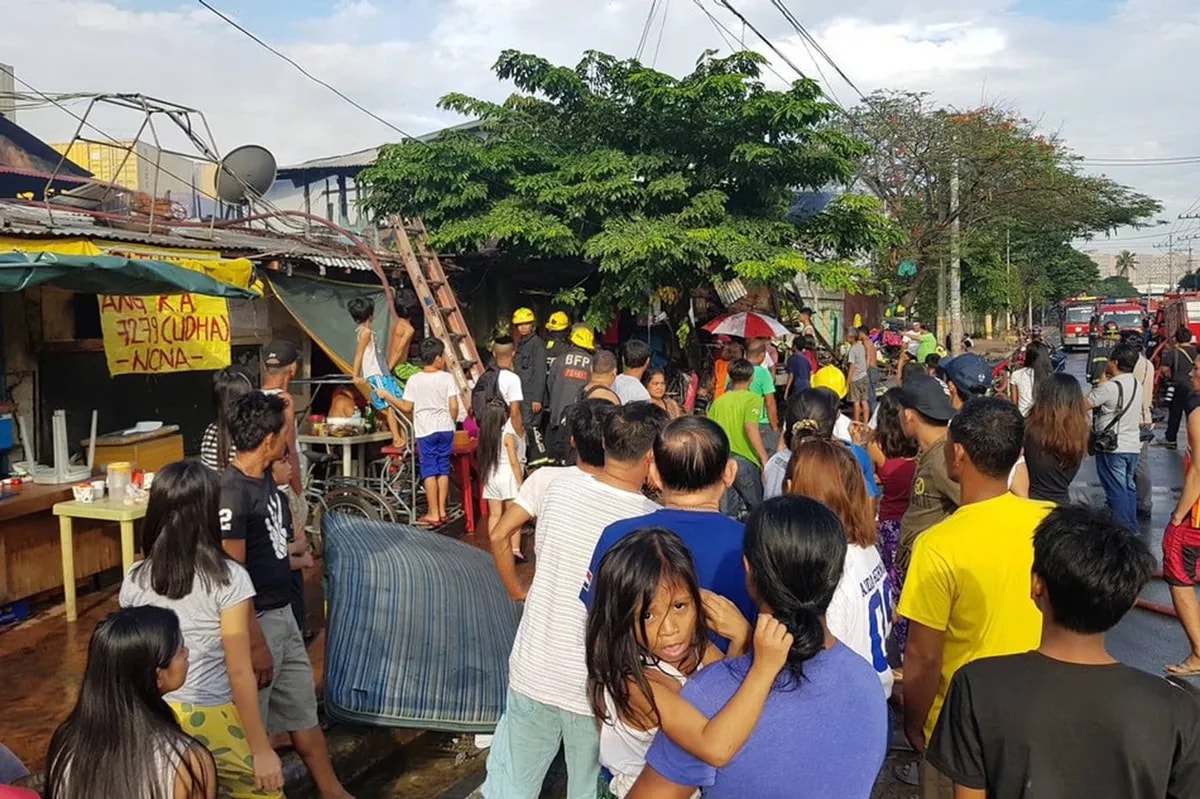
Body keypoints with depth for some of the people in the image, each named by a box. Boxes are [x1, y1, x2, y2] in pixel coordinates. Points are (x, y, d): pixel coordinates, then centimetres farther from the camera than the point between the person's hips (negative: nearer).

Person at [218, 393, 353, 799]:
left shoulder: (264, 478, 3)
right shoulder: (232, 493, -23)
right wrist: (255, 643, -20)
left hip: (283, 613, 9)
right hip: (257, 621, -9)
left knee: (303, 705, 19)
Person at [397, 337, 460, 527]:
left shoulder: (414, 380, -5)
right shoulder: (447, 378, -5)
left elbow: (407, 407, -3)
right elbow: (454, 406, -8)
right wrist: (451, 423, 10)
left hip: (425, 431, -1)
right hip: (445, 429, 1)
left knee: (429, 470, 2)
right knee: (443, 469, 11)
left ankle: (433, 513, 3)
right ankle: (442, 511, 16)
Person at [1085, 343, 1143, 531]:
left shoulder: (1109, 387, -19)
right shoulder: (1137, 384, 6)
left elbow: (1083, 405, -11)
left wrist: (1101, 384, -1)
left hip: (1112, 447, -8)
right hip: (1133, 445, 8)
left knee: (1116, 491, -1)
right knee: (1128, 487, 18)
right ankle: (1132, 528, 25)